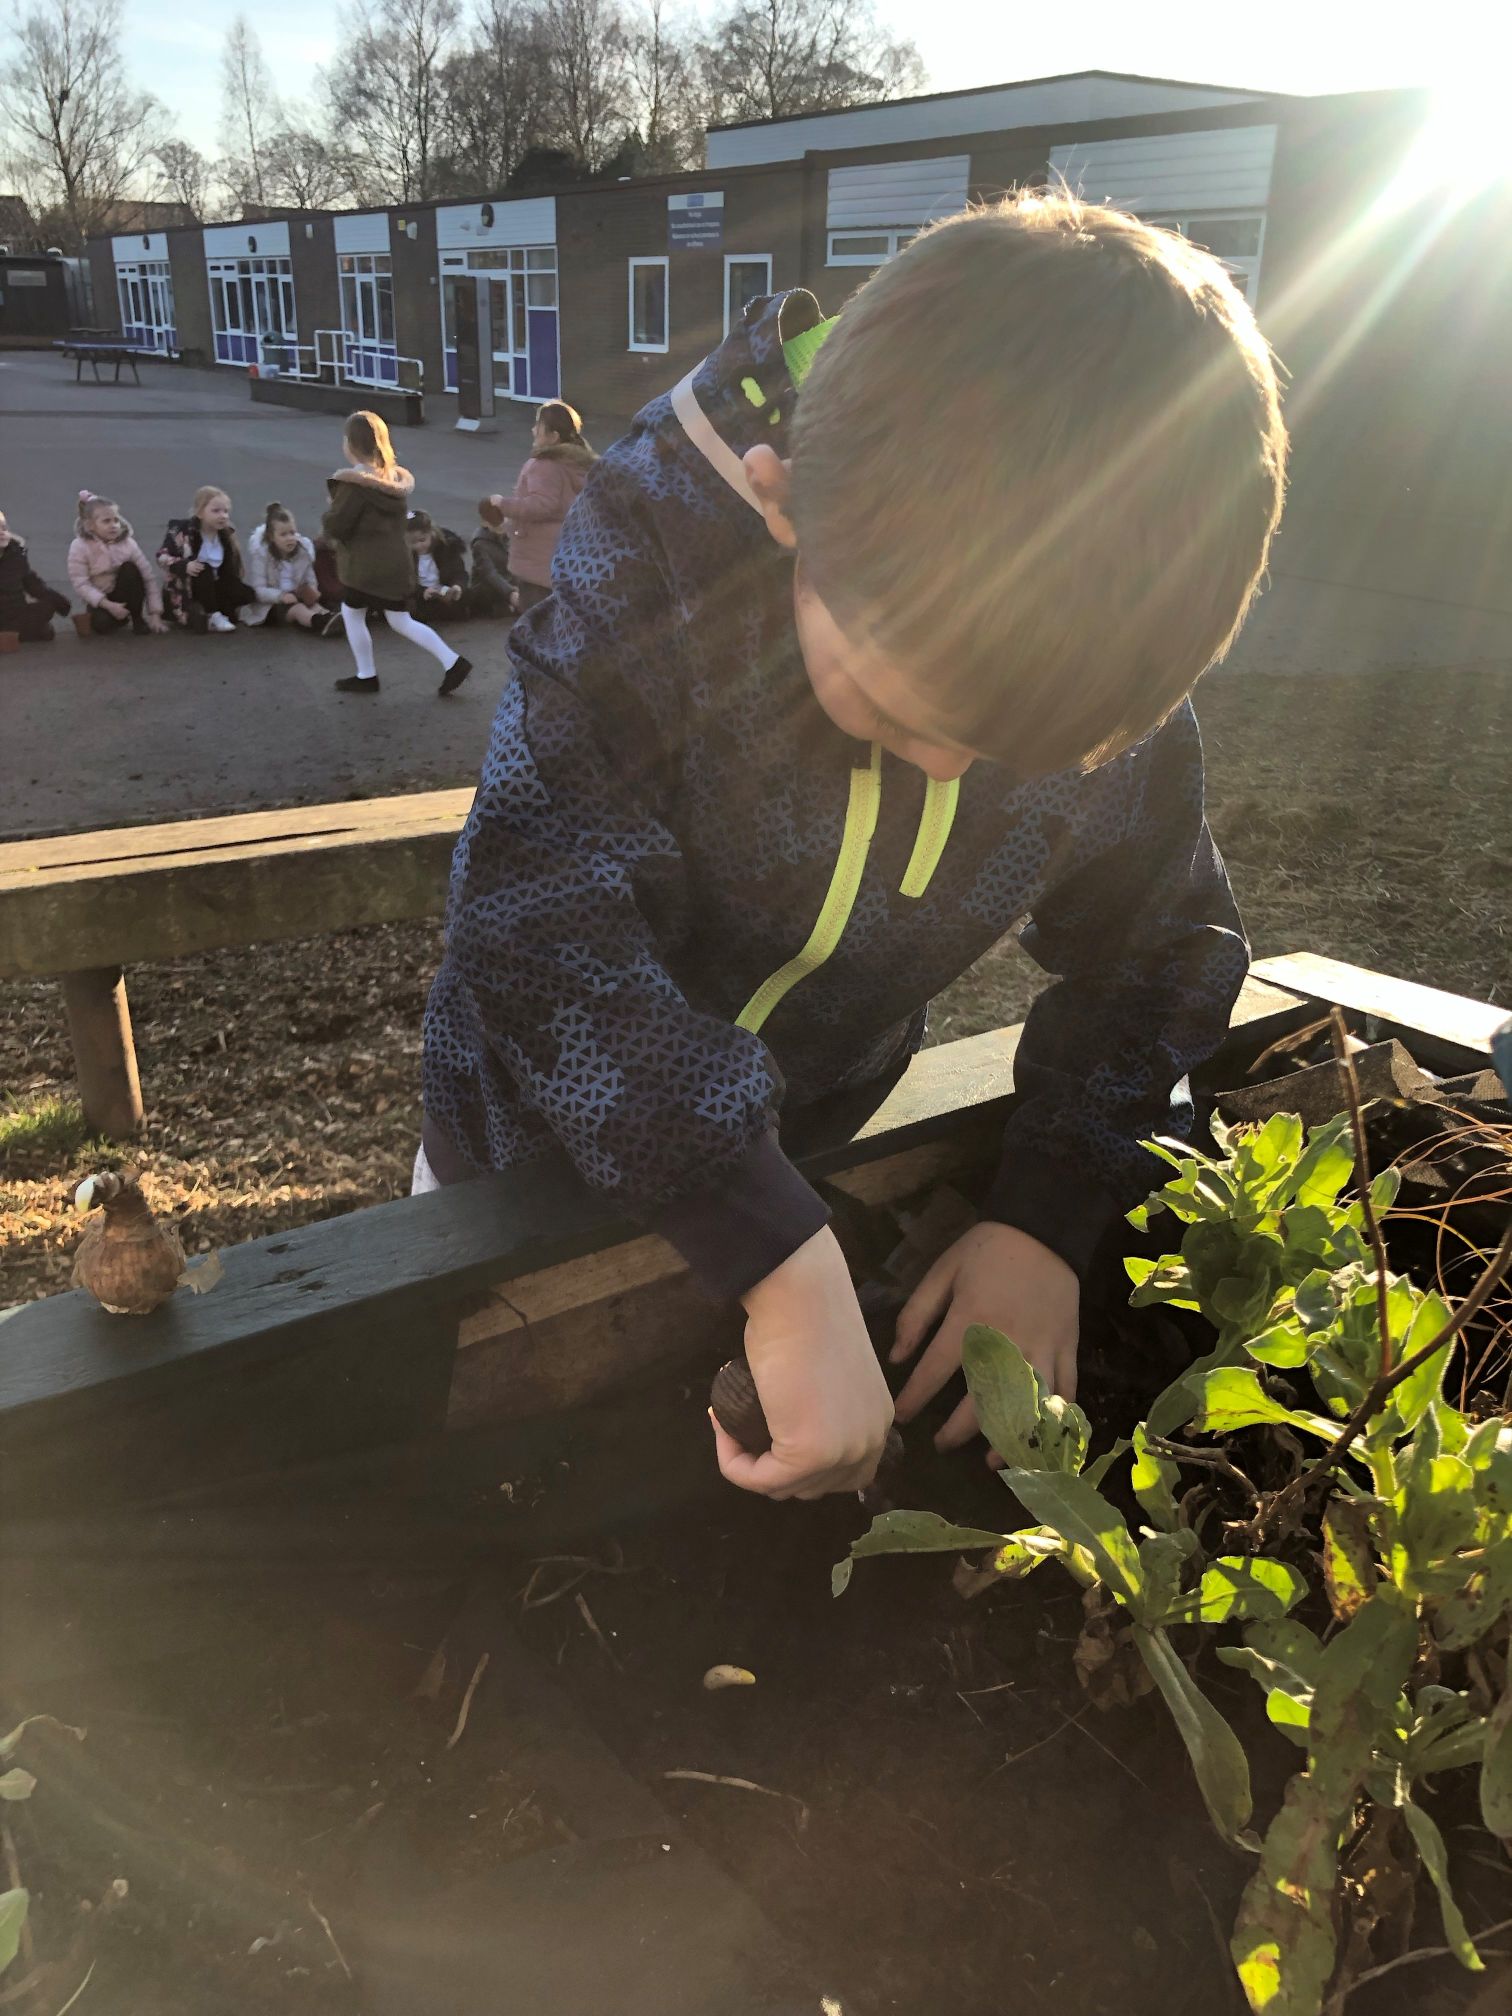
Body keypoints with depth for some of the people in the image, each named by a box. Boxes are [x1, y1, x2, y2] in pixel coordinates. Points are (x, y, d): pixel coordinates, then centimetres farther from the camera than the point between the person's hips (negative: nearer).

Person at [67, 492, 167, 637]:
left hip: (124, 596, 2)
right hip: (99, 600, -2)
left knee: (129, 568, -26)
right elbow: (80, 584, -21)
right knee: (102, 623, -33)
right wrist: (109, 605, -32)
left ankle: (137, 619, -11)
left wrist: (155, 614, -21)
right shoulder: (80, 547, -17)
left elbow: (149, 578, -14)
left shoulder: (128, 543, -13)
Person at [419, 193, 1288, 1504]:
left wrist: (1053, 1216, -20)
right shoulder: (658, 545, -31)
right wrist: (787, 1266, -44)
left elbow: (1159, 943, -7)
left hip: (808, 1146, 2)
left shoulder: (1114, 665, -19)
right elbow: (539, 909, -39)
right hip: (548, 1129, -1)